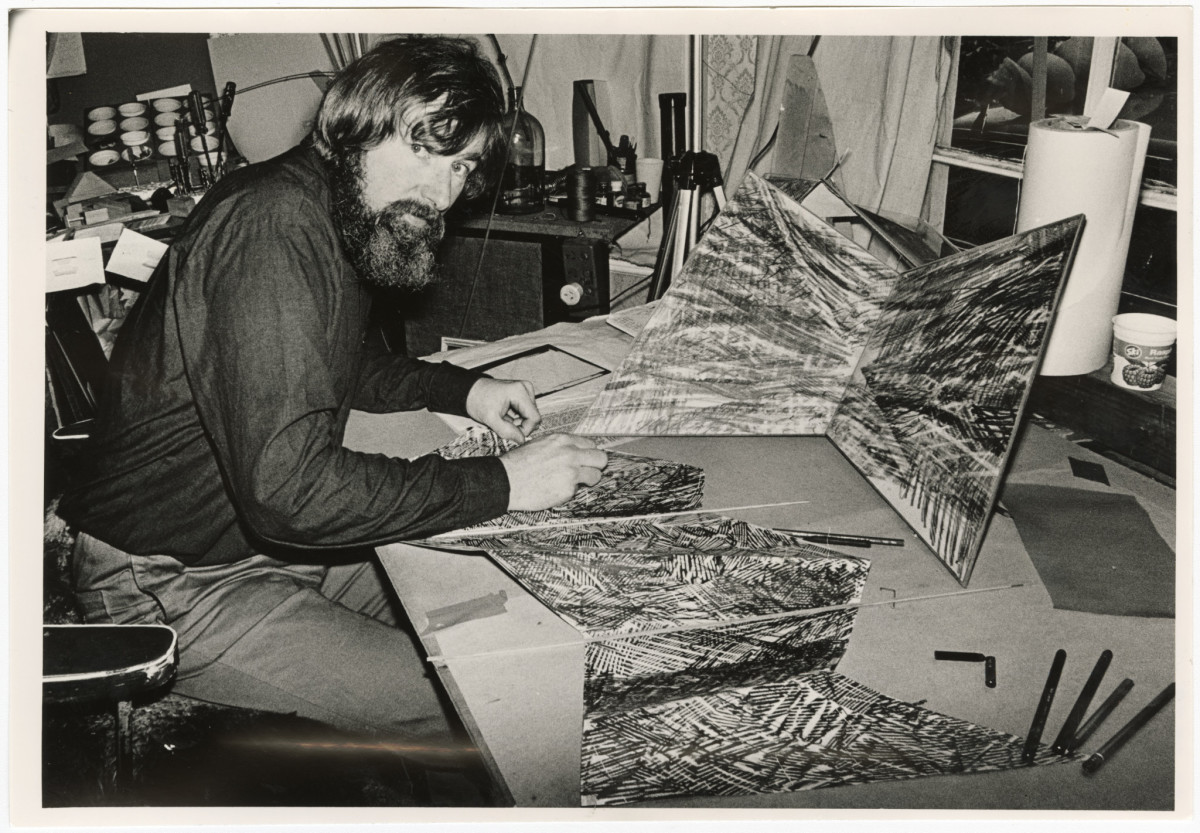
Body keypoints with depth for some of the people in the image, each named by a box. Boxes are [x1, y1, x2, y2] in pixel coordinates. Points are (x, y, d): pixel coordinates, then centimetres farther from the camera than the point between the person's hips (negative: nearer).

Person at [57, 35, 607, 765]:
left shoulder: (346, 223, 6)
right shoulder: (273, 224, -27)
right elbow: (289, 486, -35)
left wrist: (462, 390, 8)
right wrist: (501, 484, -28)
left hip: (265, 538, 10)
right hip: (174, 586, -10)